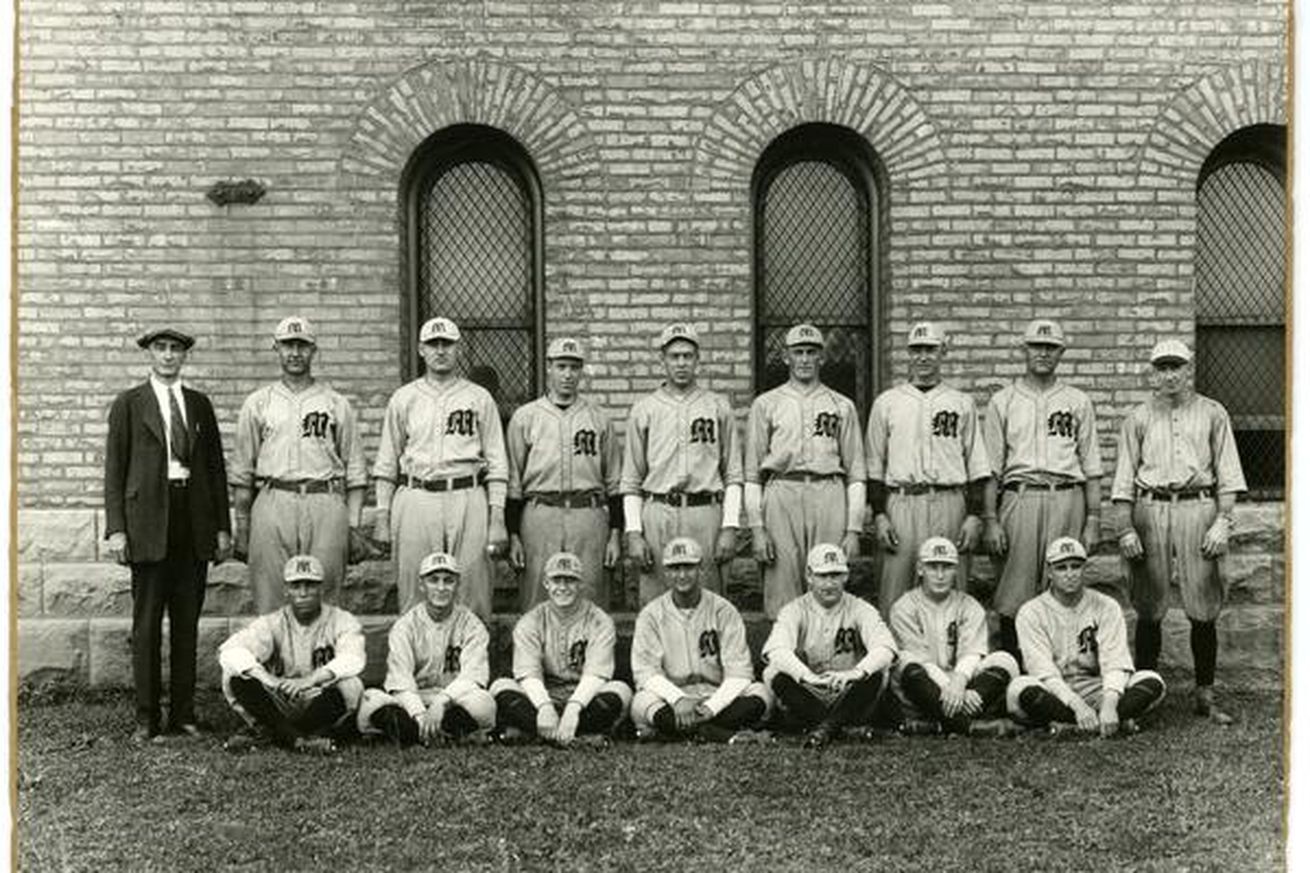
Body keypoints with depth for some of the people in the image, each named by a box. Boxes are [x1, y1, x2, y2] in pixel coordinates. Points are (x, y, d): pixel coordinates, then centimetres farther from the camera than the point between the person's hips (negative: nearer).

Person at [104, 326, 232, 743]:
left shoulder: (200, 404, 13)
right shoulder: (128, 404, 5)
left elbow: (216, 467, 13)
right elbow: (115, 469, 2)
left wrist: (223, 527, 7)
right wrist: (115, 528, -7)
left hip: (194, 521, 3)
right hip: (148, 520, -3)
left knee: (187, 622, 6)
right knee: (147, 622, 0)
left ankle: (184, 714, 12)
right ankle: (146, 718, 7)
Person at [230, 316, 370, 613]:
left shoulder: (337, 404, 12)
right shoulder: (257, 404, 13)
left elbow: (355, 469, 9)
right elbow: (242, 472, 12)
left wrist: (353, 524, 0)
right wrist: (241, 529, 7)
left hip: (326, 504, 0)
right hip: (272, 503, 0)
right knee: (270, 603, -1)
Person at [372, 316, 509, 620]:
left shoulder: (480, 398, 9)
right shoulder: (403, 398, 12)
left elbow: (496, 462, 7)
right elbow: (386, 462, 13)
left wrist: (498, 518, -2)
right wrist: (382, 515, 5)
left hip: (468, 498, -1)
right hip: (415, 500, 1)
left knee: (472, 593, -2)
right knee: (414, 595, 1)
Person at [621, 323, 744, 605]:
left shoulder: (718, 406, 9)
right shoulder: (643, 409, 9)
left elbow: (733, 475, 7)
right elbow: (631, 481, 9)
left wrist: (730, 527, -2)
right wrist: (633, 533, -1)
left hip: (705, 515, 0)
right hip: (657, 515, 0)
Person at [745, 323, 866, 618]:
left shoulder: (842, 406, 14)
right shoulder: (766, 404, 11)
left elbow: (856, 473, 11)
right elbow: (752, 472, 8)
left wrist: (854, 528, 1)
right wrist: (756, 527, -1)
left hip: (829, 495, 1)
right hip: (781, 495, 0)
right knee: (781, 598, -2)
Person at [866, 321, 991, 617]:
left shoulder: (961, 403, 11)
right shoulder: (887, 402, 10)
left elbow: (977, 466, 9)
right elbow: (875, 466, 9)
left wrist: (974, 515, -1)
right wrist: (879, 514, 0)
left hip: (949, 503, 0)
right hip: (901, 503, 0)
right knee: (893, 594, -2)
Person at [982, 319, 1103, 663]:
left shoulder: (1078, 402, 13)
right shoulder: (1002, 401, 10)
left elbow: (1091, 466, 11)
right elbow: (989, 467, 5)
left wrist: (1093, 519, 3)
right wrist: (990, 519, -3)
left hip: (1067, 499, 1)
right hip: (1019, 497, -1)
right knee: (1013, 594, -2)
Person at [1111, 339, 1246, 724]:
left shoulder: (1213, 414, 11)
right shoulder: (1138, 418, 11)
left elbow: (1228, 474, 7)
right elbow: (1124, 479, 8)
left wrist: (1222, 520, -5)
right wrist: (1125, 528, -2)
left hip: (1198, 507, 0)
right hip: (1150, 509, 0)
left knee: (1203, 610, -1)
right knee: (1149, 611, 2)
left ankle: (1205, 695, 8)